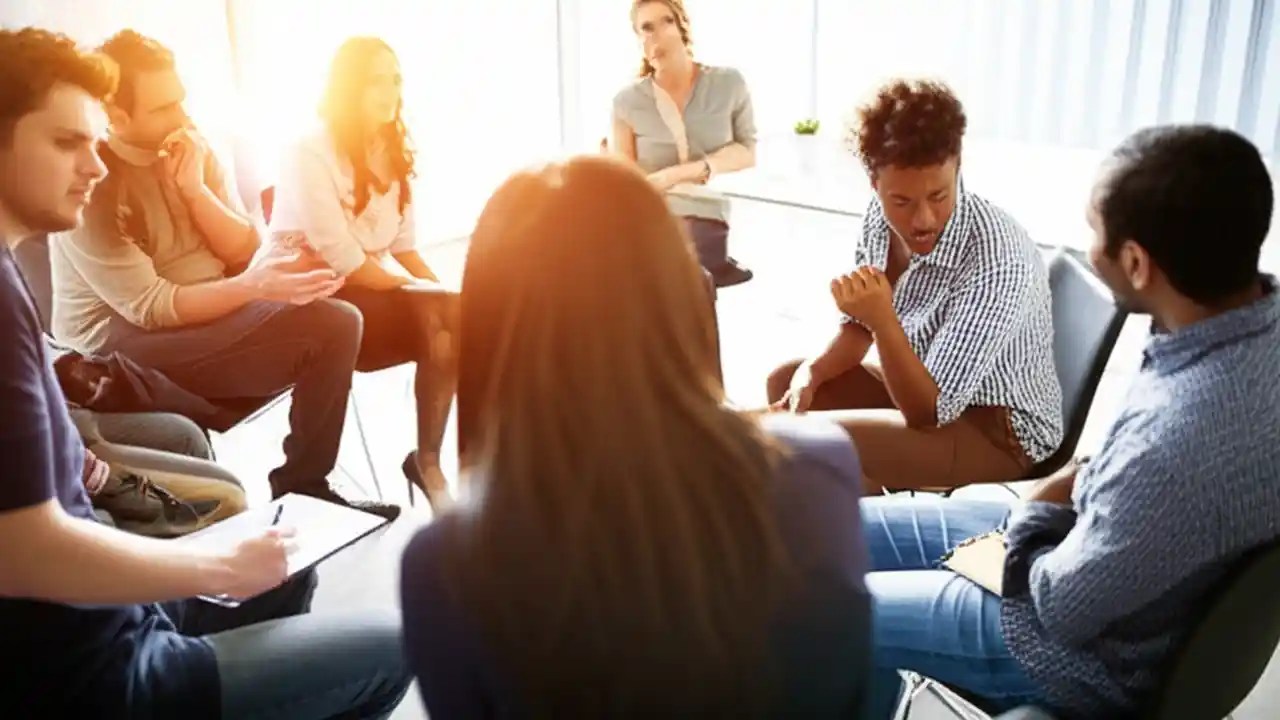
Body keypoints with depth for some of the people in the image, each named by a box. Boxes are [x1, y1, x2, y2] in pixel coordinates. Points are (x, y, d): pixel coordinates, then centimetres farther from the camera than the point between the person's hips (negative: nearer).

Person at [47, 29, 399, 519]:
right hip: (125, 344, -7)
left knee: (338, 322, -14)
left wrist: (194, 187, -15)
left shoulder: (191, 149, 2)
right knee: (324, 332, -24)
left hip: (214, 311, 7)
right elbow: (150, 307, -21)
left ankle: (304, 485, -5)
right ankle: (295, 488, -7)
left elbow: (244, 252, 1)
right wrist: (253, 286, -33)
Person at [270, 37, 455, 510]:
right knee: (440, 326, -27)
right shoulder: (310, 154, -14)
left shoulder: (391, 151, 9)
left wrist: (443, 292, -9)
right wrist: (423, 293, -17)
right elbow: (340, 261, -20)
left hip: (377, 288, 7)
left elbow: (403, 246, 7)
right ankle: (426, 460, -12)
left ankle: (429, 460, -11)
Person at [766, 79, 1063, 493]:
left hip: (1004, 427, -8)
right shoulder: (883, 216, -11)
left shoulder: (999, 262, -32)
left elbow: (928, 411, -30)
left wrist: (884, 321, -44)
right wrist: (809, 376, -12)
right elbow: (861, 325, 5)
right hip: (924, 383, 8)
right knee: (785, 382, 9)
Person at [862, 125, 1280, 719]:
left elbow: (1063, 611, -24)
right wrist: (1085, 489, -2)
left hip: (1093, 648, -8)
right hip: (1091, 540, 8)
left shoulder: (1178, 440, -41)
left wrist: (1039, 513, -7)